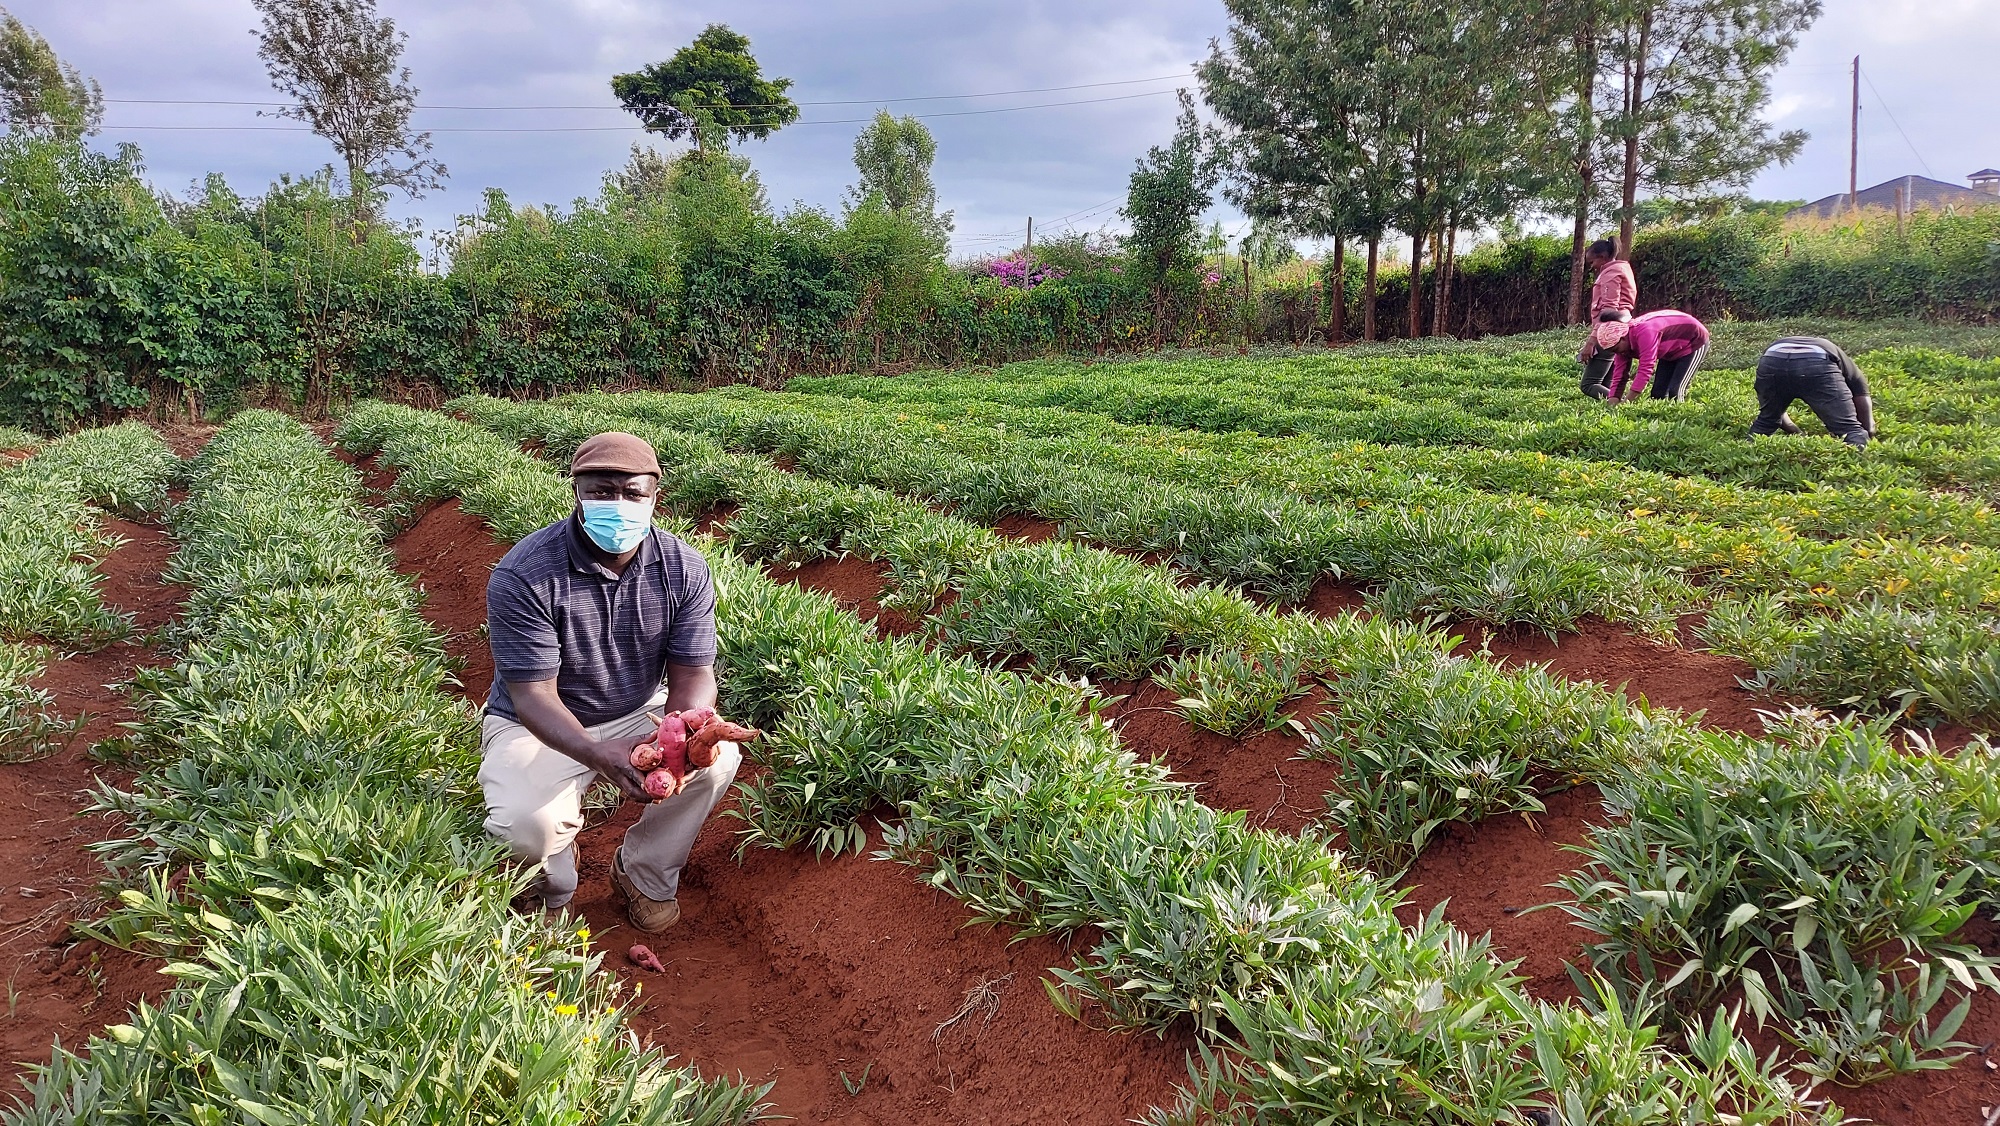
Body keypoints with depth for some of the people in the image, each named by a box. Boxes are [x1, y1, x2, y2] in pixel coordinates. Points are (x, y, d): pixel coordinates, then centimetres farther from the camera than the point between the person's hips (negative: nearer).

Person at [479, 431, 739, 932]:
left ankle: (645, 874, 4)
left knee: (718, 756, -23)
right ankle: (553, 890, 10)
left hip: (640, 713, 3)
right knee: (525, 825, -30)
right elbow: (533, 695, -26)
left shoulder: (685, 570, -13)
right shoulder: (522, 576, -25)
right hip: (540, 726, -3)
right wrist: (597, 754, -46)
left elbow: (692, 675, -13)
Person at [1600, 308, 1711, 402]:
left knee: (1674, 391, -21)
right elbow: (1619, 376, -11)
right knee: (1658, 393, -2)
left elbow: (1645, 369, -41)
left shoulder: (1644, 332, -39)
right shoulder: (1623, 345, -11)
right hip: (1671, 352, 9)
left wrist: (1626, 402, -43)